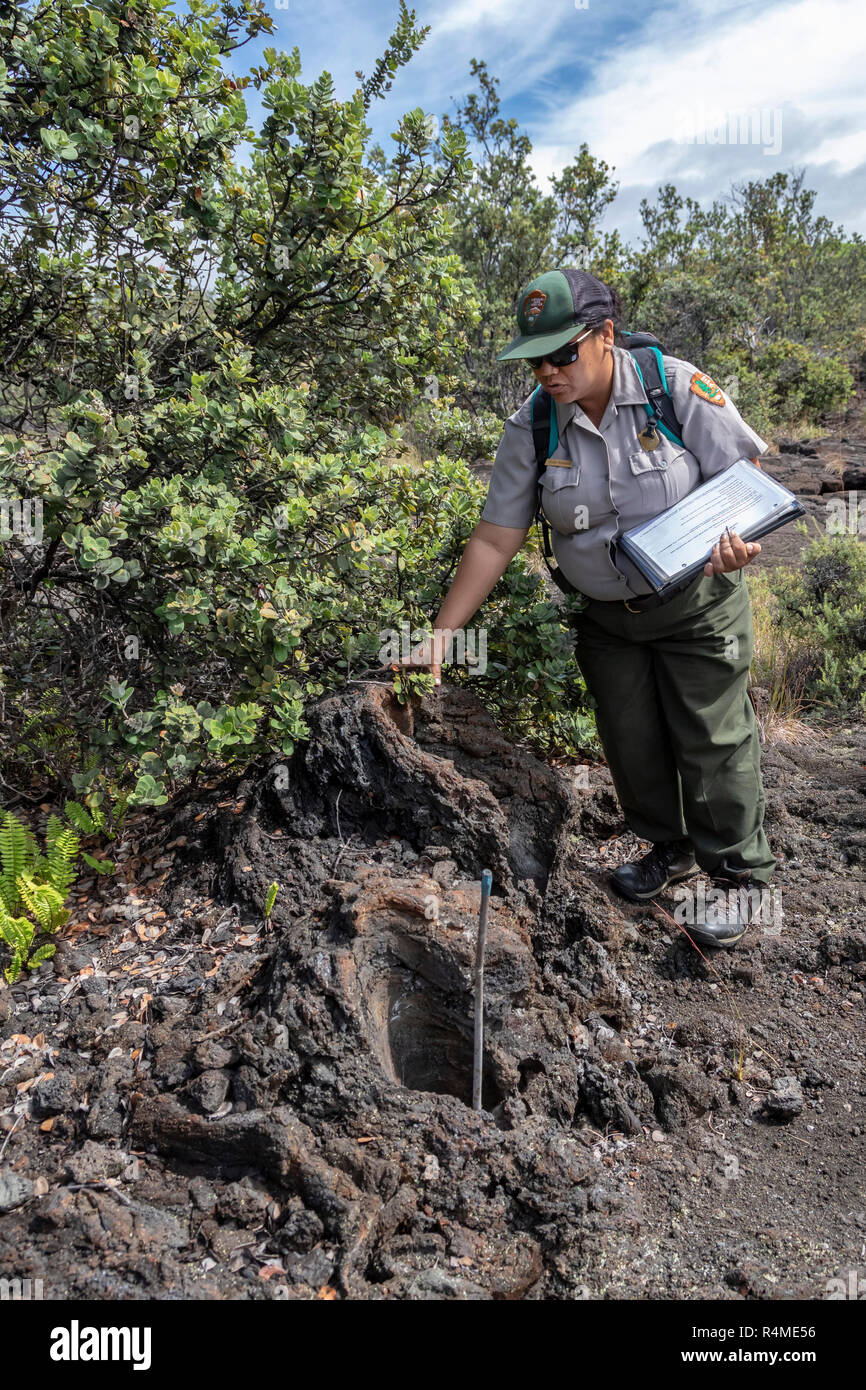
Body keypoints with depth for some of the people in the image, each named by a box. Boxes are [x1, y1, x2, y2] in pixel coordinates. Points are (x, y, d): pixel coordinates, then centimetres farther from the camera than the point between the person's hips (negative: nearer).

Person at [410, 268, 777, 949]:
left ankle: (741, 875, 21)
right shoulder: (531, 427, -8)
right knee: (630, 741, 9)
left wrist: (736, 541, -32)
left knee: (712, 738, 1)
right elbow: (494, 539, -7)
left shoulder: (678, 387, -16)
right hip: (606, 617, 3)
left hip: (697, 603, -3)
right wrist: (443, 632, -10)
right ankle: (670, 848, 36)